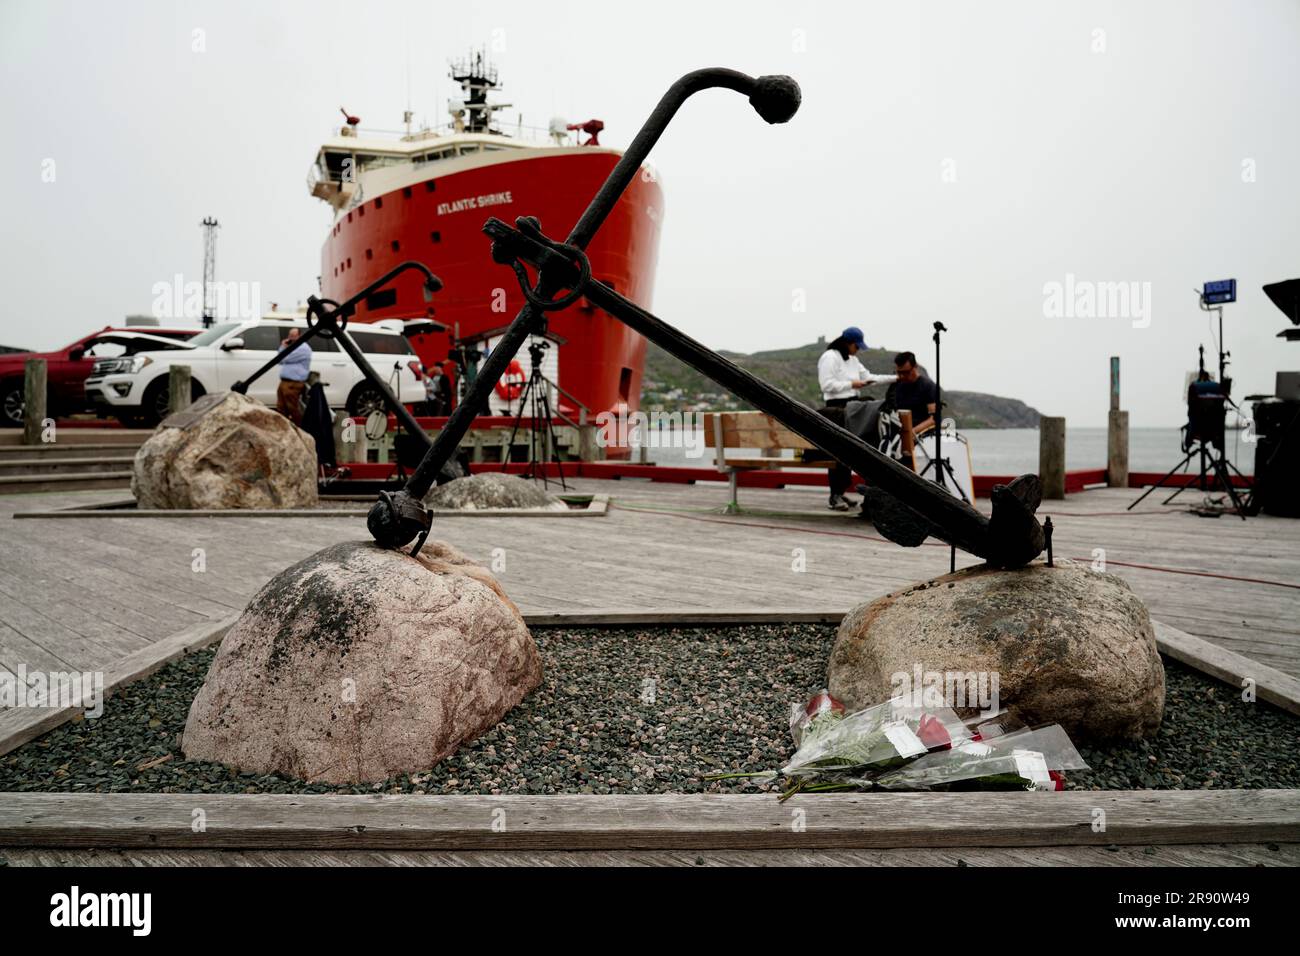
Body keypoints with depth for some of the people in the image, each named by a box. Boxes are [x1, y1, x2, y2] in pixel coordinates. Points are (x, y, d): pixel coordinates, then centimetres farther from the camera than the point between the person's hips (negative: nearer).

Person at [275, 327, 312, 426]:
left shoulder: (303, 348, -11)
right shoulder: (293, 347, 23)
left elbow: (285, 359, -16)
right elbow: (281, 362, 23)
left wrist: (284, 347, 1)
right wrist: (283, 347, 12)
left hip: (293, 384, -10)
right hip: (284, 382, 10)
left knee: (293, 410, -7)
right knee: (281, 409, 10)